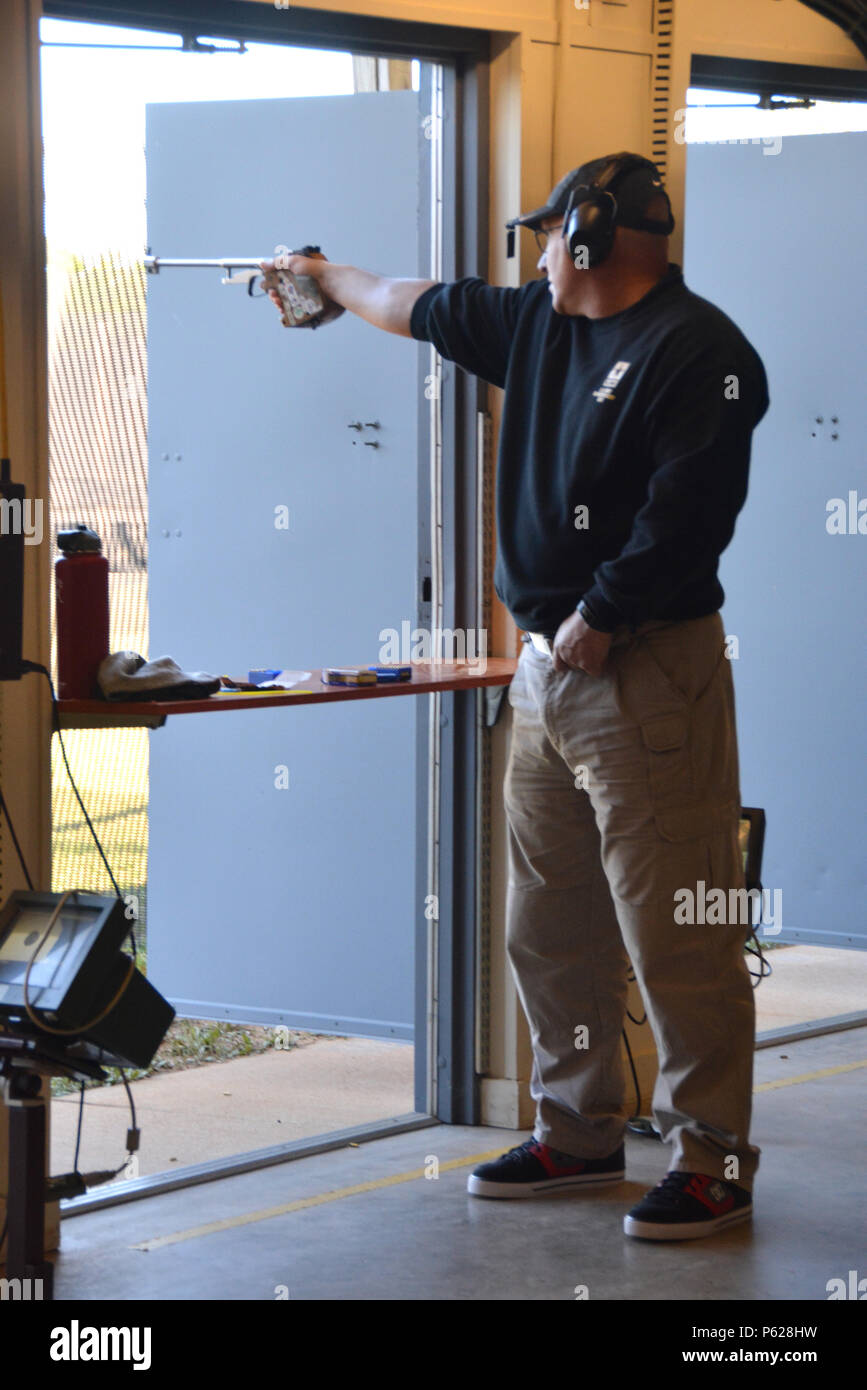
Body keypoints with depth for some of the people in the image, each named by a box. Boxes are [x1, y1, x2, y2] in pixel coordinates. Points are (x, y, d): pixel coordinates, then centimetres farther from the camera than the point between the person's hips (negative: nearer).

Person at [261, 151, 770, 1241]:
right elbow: (426, 309, 33)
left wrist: (598, 620, -17)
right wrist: (326, 279, 44)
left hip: (649, 671, -9)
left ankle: (712, 1160, 0)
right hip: (549, 665, 9)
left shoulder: (696, 350, -11)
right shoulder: (541, 325, 16)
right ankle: (579, 1135, 23)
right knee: (548, 928, 12)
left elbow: (685, 515, -20)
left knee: (675, 935, -7)